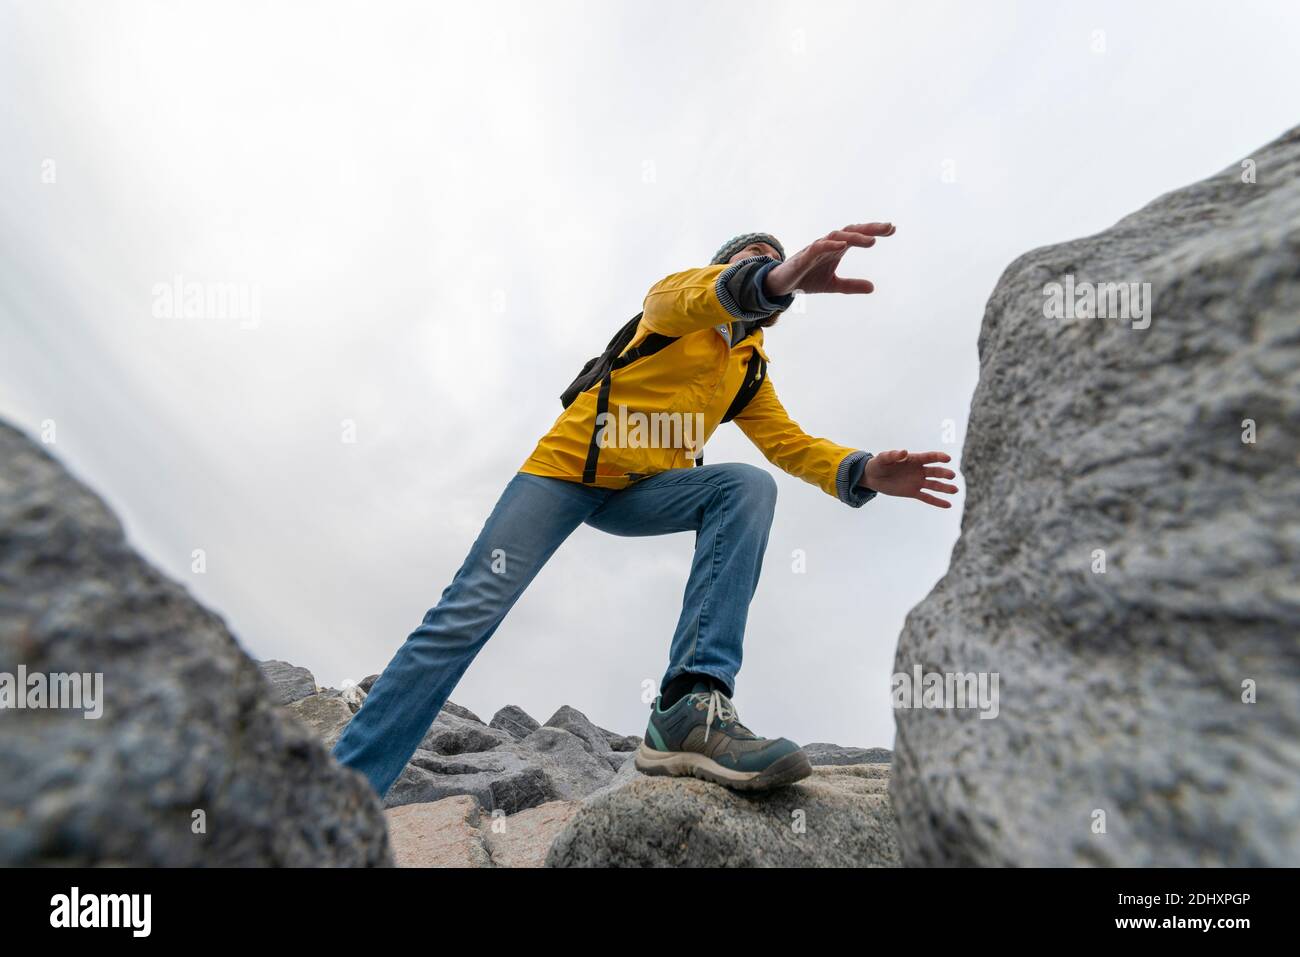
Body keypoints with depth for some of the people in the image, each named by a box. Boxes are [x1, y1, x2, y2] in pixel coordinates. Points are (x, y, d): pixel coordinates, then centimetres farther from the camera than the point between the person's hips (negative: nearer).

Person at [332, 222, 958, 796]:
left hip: (641, 492, 4)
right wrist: (779, 279, -47)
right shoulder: (682, 298, 0)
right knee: (470, 612, -13)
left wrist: (864, 472, -16)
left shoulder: (751, 373, 16)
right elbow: (687, 298, -25)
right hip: (566, 469, -4)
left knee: (748, 487, -24)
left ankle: (691, 708, -34)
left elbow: (792, 445, 5)